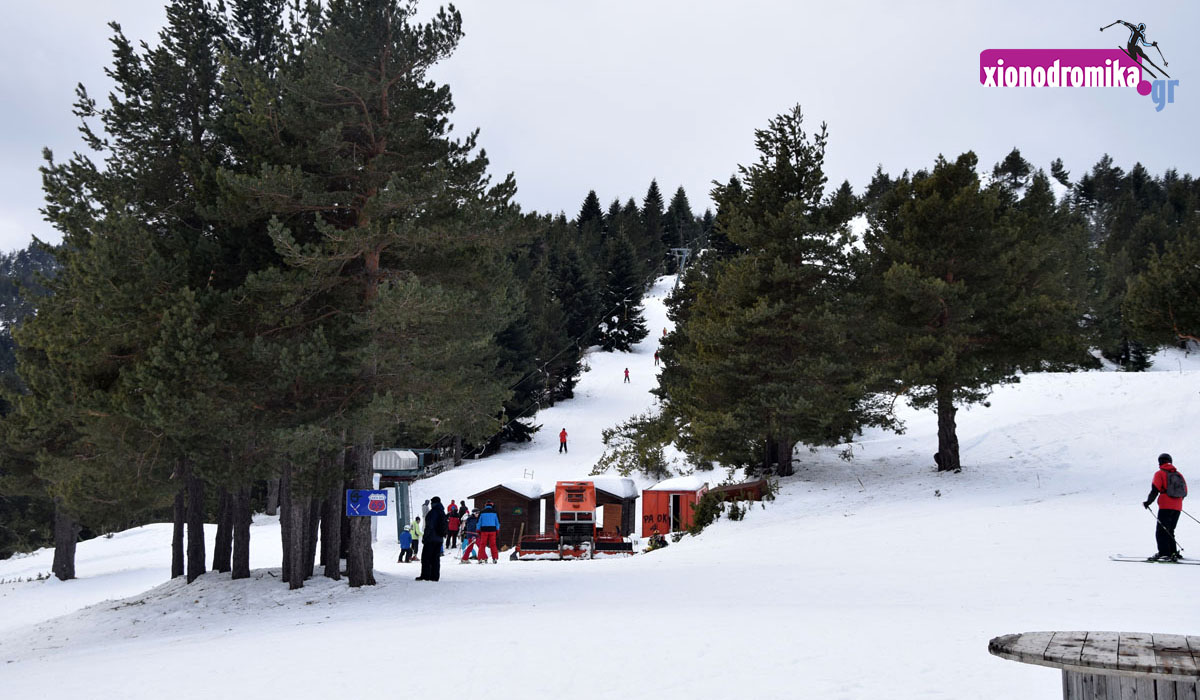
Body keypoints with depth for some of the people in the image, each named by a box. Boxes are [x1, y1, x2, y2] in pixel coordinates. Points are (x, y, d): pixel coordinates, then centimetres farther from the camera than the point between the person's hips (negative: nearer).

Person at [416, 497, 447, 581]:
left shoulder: (432, 512, -13)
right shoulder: (442, 513, 12)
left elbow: (429, 526, -16)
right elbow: (444, 526, 17)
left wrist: (424, 537, -12)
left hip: (431, 538, -8)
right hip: (440, 539, 8)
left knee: (426, 557, -1)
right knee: (436, 558, 9)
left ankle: (425, 575, -4)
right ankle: (435, 576, 6)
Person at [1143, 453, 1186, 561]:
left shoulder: (1160, 474, 0)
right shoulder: (1178, 474, 16)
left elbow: (1155, 490, -11)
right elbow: (1185, 491, 18)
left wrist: (1148, 502, -5)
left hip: (1166, 507, -6)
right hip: (1177, 507, 6)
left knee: (1161, 531, -6)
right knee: (1169, 531, 16)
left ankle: (1164, 554, -16)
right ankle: (1173, 553, 10)